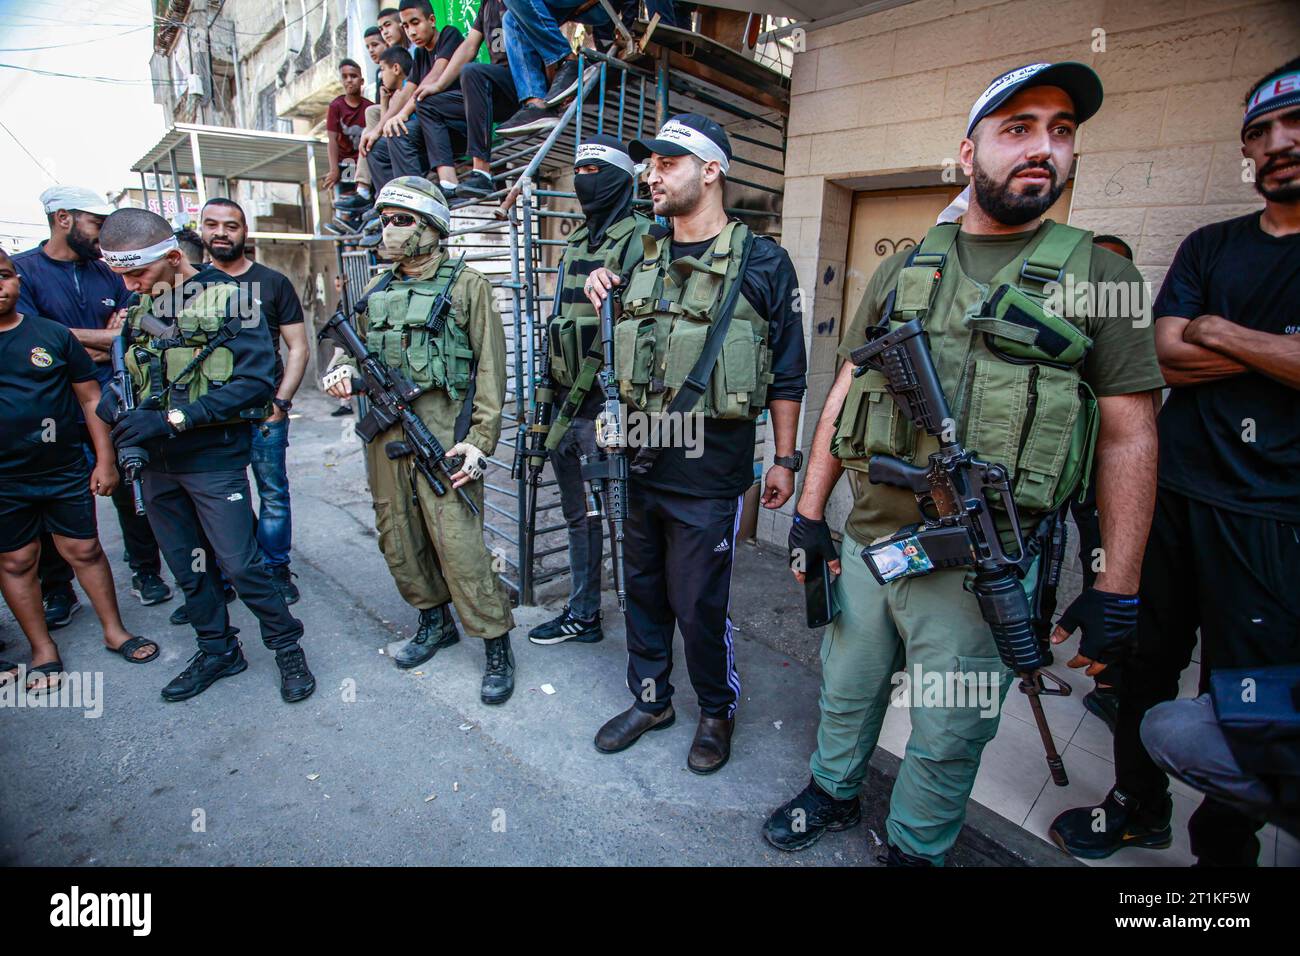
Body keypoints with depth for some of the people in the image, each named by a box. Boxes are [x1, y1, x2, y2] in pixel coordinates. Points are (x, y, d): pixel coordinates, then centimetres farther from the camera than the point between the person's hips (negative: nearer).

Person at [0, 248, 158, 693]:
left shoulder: (53, 334, 0)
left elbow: (91, 398, 3)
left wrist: (105, 460, 0)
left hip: (67, 470, 0)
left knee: (84, 551, 10)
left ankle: (114, 630, 23)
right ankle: (43, 649, 24)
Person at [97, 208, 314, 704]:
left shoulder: (230, 301, -11)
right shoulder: (141, 309, 9)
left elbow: (256, 381, -20)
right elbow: (136, 378, 19)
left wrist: (173, 419, -22)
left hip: (214, 460, -7)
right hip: (156, 464, 7)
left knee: (240, 565, -3)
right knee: (186, 567, 15)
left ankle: (287, 646, 17)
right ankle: (218, 650, 32)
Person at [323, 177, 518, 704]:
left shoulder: (466, 286, -2)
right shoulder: (378, 288, 15)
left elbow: (490, 369, -6)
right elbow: (355, 344, 24)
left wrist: (480, 439, -13)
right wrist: (342, 369, -1)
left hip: (442, 435, -7)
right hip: (384, 435, 7)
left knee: (457, 542, -9)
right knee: (398, 537, 14)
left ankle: (496, 645, 5)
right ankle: (435, 622, 33)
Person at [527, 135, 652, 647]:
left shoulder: (641, 240, -9)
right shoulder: (575, 245, 17)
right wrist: (550, 401, 19)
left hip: (608, 409, -8)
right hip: (568, 406, 9)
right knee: (578, 516, 17)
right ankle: (582, 615, 32)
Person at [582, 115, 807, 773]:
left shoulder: (761, 262, -3)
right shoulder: (641, 257, 11)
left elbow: (786, 372, -1)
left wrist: (784, 458, -1)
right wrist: (602, 296, 4)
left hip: (708, 472, -5)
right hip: (638, 464, 6)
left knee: (699, 605, 4)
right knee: (642, 590, 17)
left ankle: (718, 711, 32)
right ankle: (649, 700, 39)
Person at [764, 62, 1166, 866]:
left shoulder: (1100, 277, -1)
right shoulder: (901, 272, 7)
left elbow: (1130, 436, -3)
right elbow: (846, 393, 8)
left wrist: (1117, 590, -6)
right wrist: (810, 512, 5)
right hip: (864, 540, 3)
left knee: (948, 736, 14)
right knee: (846, 691, 21)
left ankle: (916, 849, 40)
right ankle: (834, 793, 48)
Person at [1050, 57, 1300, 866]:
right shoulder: (1210, 246, 12)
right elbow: (1167, 360, 0)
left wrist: (1218, 332, -5)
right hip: (1169, 491, 3)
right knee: (1146, 661, 12)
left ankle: (1225, 846, 28)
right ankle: (1140, 807, 33)